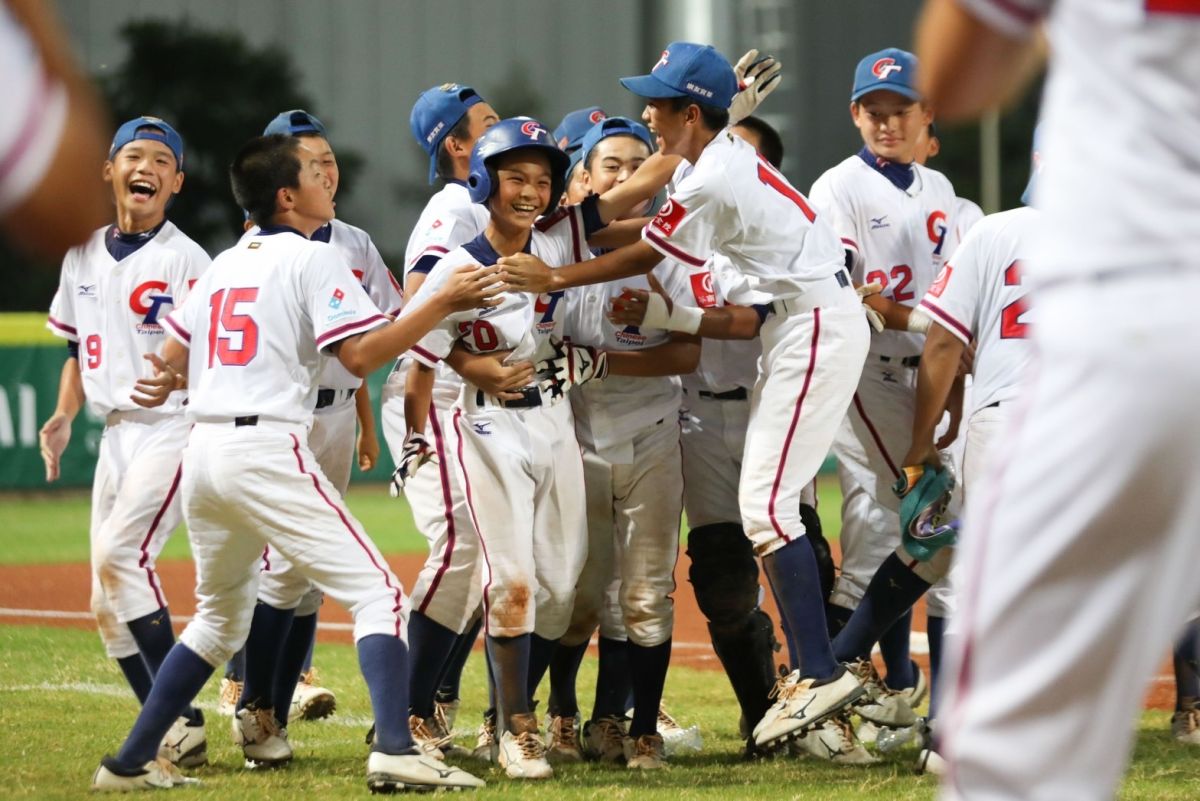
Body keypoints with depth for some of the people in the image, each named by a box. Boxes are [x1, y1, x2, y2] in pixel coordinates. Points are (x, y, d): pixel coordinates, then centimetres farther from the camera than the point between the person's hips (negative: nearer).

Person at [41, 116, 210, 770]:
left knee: (119, 552, -25)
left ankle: (182, 715, -23)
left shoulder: (185, 260, -6)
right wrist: (64, 416, 8)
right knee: (108, 605, 4)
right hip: (115, 435, 7)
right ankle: (168, 735, 10)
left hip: (172, 428, -7)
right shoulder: (83, 256, 14)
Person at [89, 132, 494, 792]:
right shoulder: (313, 259, -2)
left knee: (220, 615, 24)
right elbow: (360, 355, -12)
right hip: (266, 449, -8)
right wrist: (442, 304, -10)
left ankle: (130, 763, 23)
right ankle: (394, 750, -27)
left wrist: (167, 383, 46)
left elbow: (172, 358, 24)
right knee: (376, 593, -9)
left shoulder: (226, 264, 19)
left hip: (202, 452, 8)